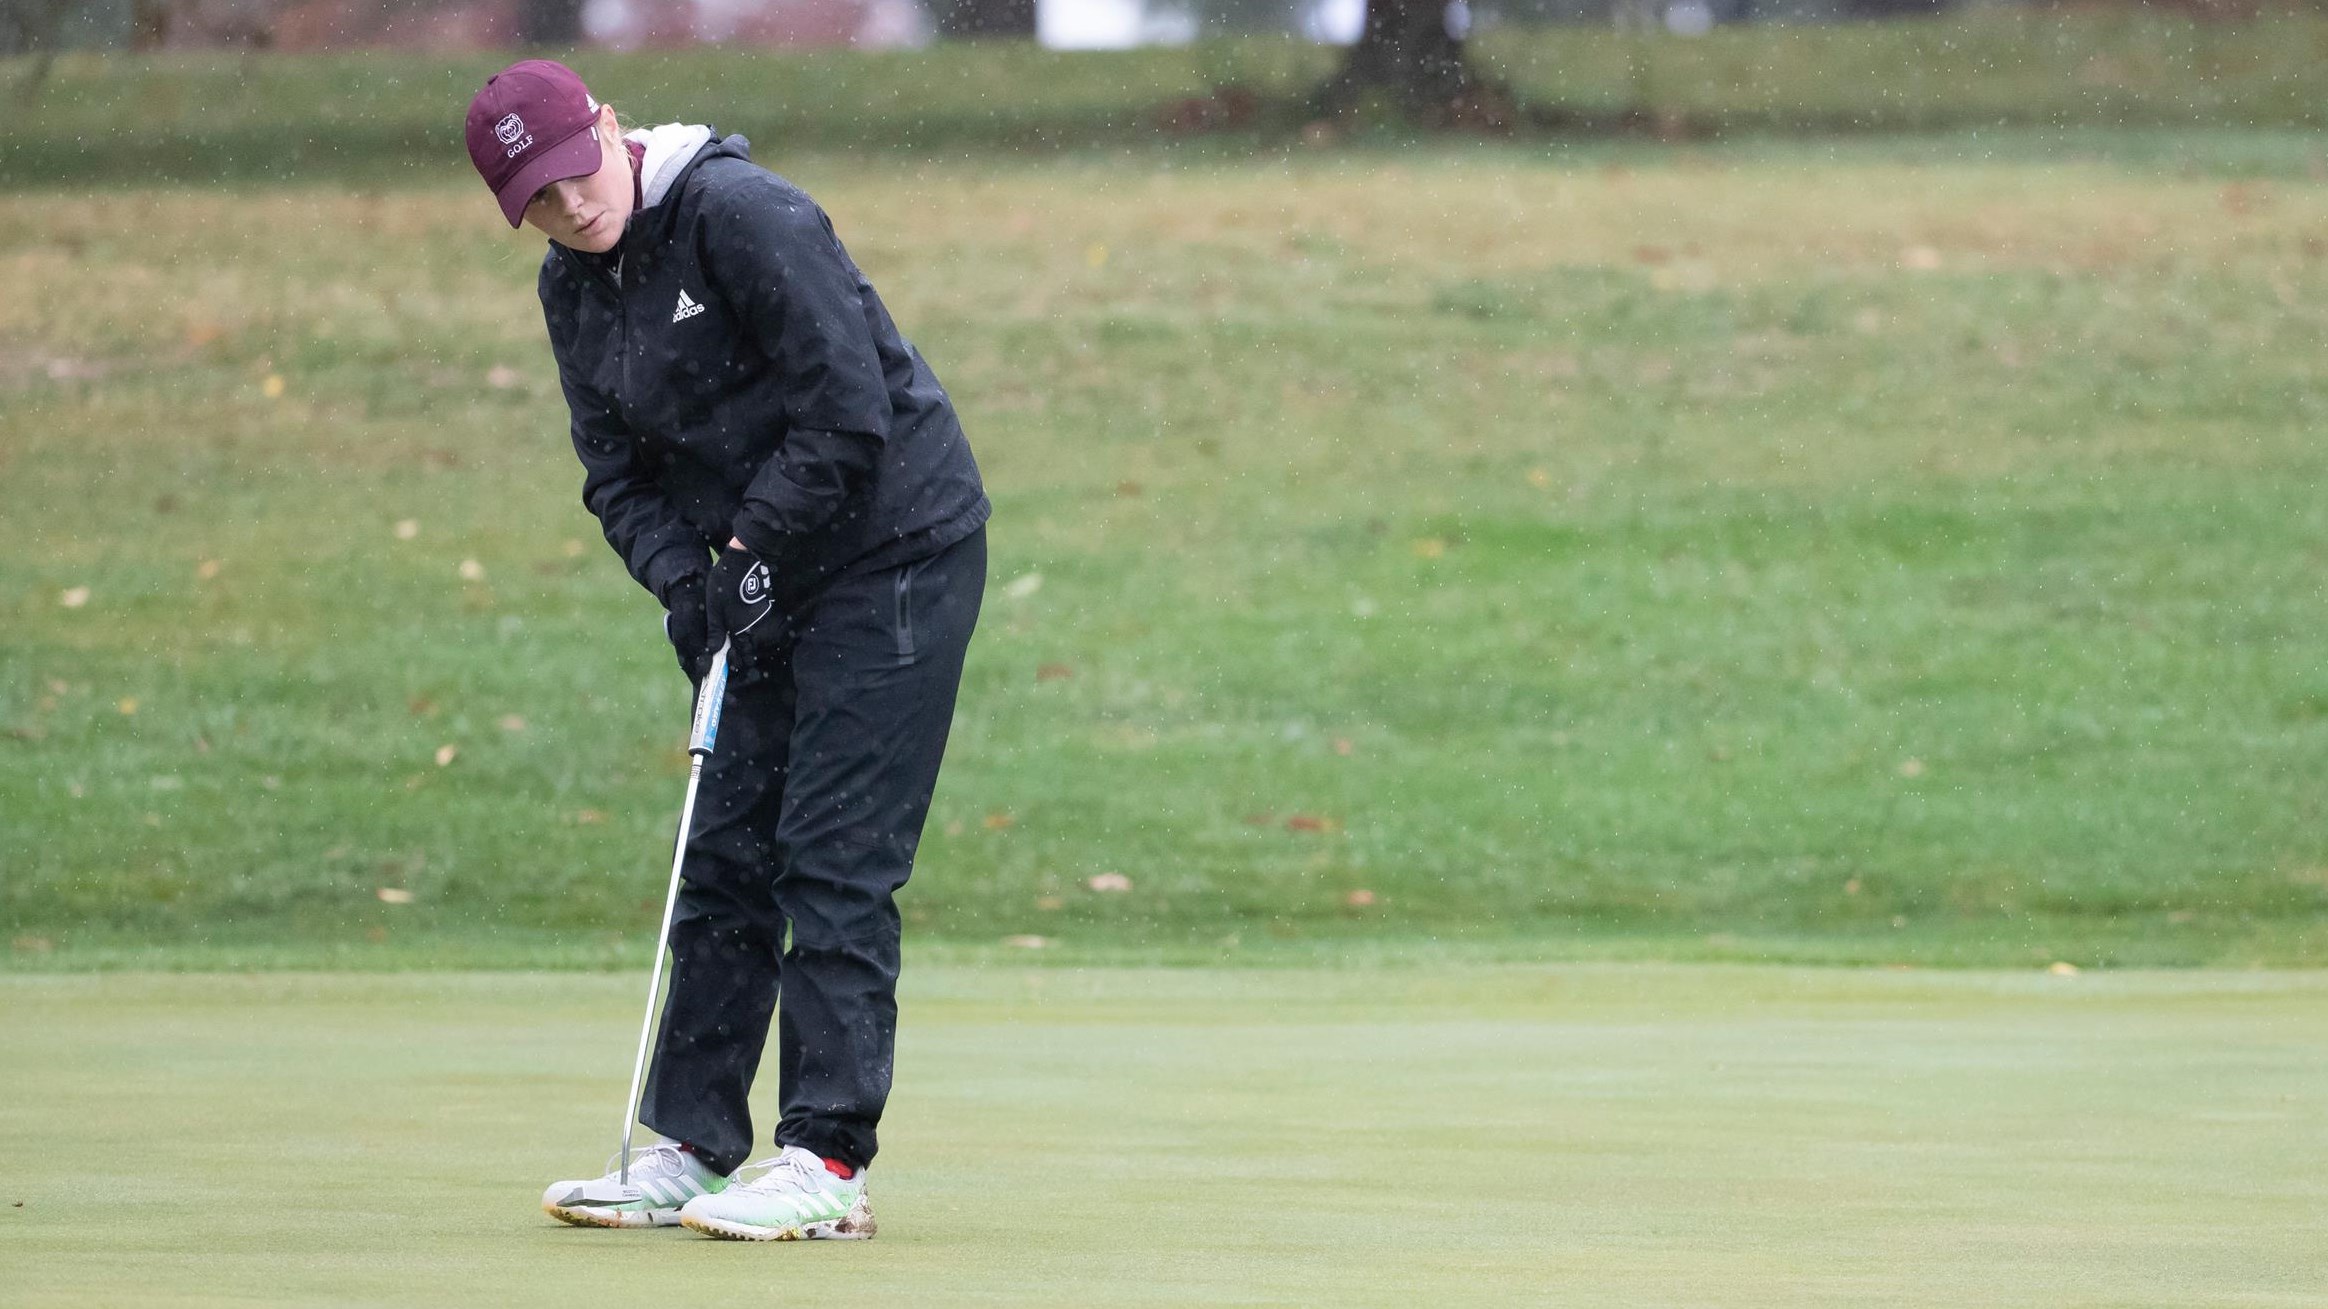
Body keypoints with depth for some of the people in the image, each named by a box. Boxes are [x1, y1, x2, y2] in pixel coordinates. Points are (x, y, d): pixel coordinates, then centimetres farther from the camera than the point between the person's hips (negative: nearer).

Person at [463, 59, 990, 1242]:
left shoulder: (747, 216, -20)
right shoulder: (574, 288, 6)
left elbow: (849, 413, -21)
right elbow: (618, 468, 9)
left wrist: (754, 556, -16)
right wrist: (680, 579, -8)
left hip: (898, 553, -8)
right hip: (775, 574, 8)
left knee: (834, 862, -11)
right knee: (726, 854, 7)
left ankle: (826, 1164, -11)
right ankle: (689, 1147, 12)